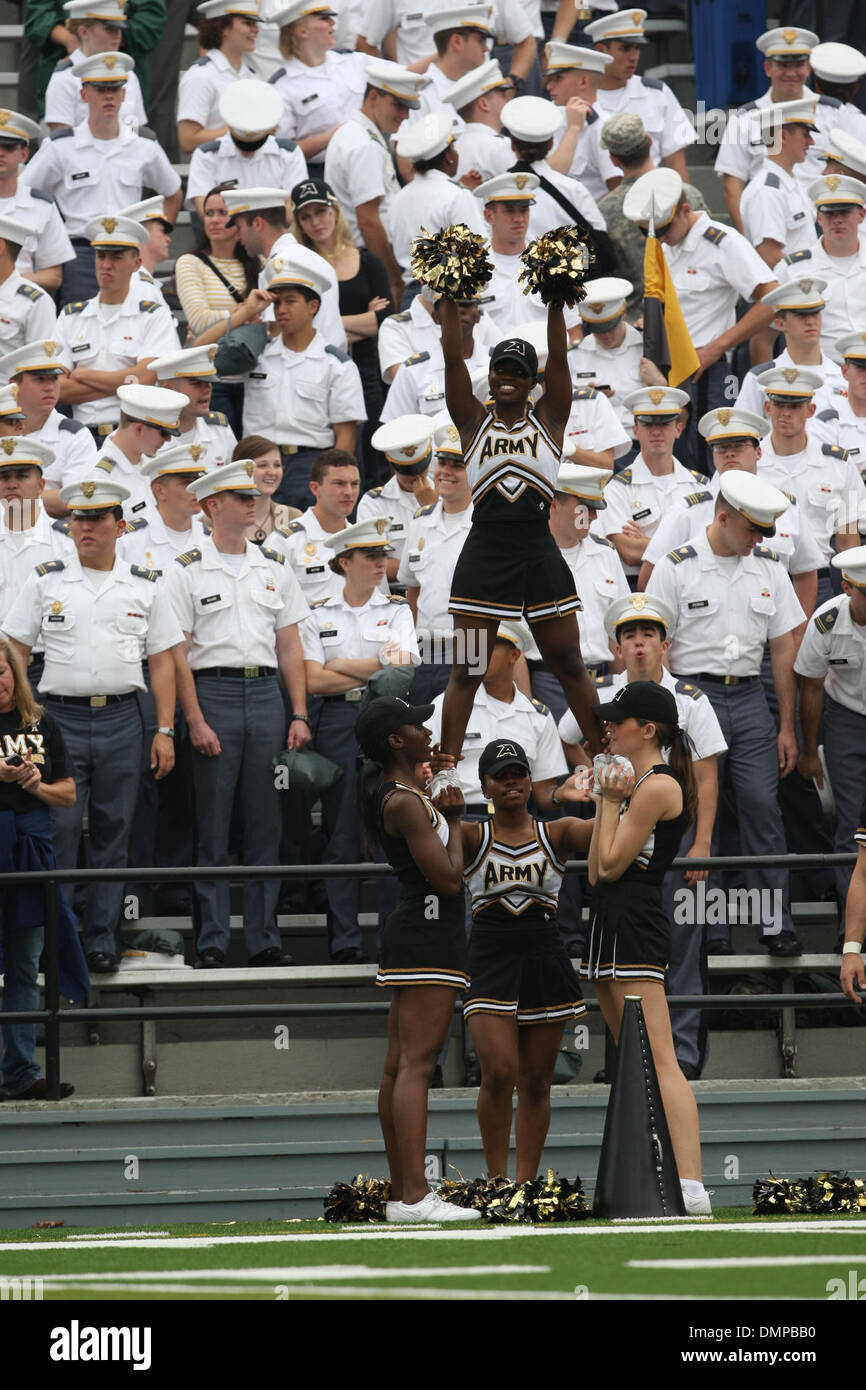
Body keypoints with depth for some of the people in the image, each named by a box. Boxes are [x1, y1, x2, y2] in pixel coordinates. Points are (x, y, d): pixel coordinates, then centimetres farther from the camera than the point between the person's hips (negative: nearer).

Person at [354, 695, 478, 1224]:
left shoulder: (391, 795, 14)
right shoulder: (406, 803, -16)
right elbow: (449, 878, -19)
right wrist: (454, 822, -4)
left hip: (409, 935, 11)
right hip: (430, 936, -11)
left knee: (400, 1067, 10)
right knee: (416, 1064, -15)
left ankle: (402, 1194, 14)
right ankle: (415, 1196, -21)